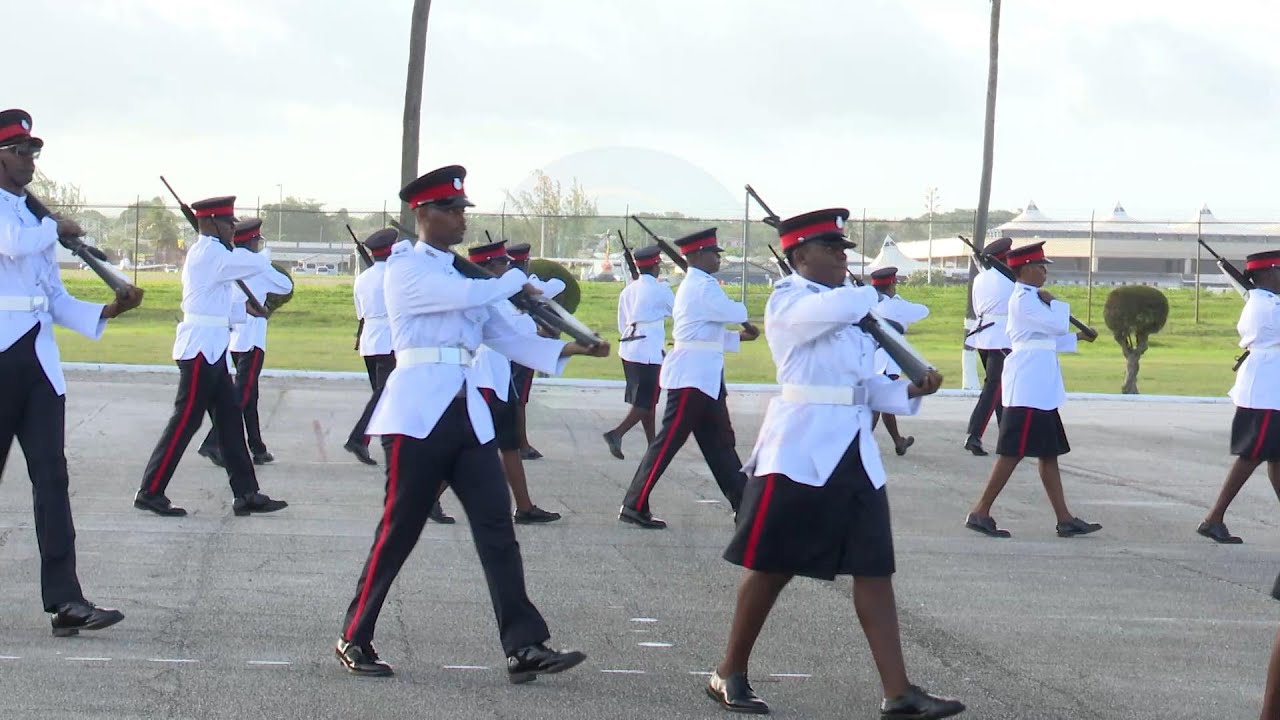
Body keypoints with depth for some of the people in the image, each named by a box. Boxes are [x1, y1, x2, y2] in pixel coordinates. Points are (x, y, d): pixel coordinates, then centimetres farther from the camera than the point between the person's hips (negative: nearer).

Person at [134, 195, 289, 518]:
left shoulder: (208, 254, 18)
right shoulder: (209, 253, -14)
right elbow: (257, 265, -14)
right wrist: (258, 258, 8)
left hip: (210, 349, 10)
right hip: (201, 348, -10)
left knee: (230, 419, 9)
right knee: (185, 421, -6)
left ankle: (246, 494, 11)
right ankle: (150, 492, 0)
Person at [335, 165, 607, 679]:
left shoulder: (467, 276, 20)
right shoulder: (405, 269, -3)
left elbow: (505, 337, 15)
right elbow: (466, 296, -18)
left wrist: (567, 349, 3)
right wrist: (516, 281, -2)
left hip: (466, 413, 7)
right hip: (418, 411, -7)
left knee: (496, 525, -3)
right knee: (399, 529, -2)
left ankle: (524, 646, -7)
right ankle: (354, 639, 11)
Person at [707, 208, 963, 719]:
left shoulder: (850, 305, 18)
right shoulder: (788, 303, -6)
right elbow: (836, 309, -27)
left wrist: (909, 391, 1)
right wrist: (868, 296, -5)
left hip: (853, 453, 7)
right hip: (800, 450, -7)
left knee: (875, 570, 0)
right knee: (772, 566, 1)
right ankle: (729, 675, 16)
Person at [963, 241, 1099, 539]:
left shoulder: (1030, 298, 19)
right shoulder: (1024, 299, -14)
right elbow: (1058, 325, -18)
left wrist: (1076, 338, 24)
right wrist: (1055, 302, -1)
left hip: (1040, 387, 10)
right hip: (1028, 386, -10)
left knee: (1049, 453, 8)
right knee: (1013, 452, -8)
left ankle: (1065, 519, 9)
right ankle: (980, 513, -5)